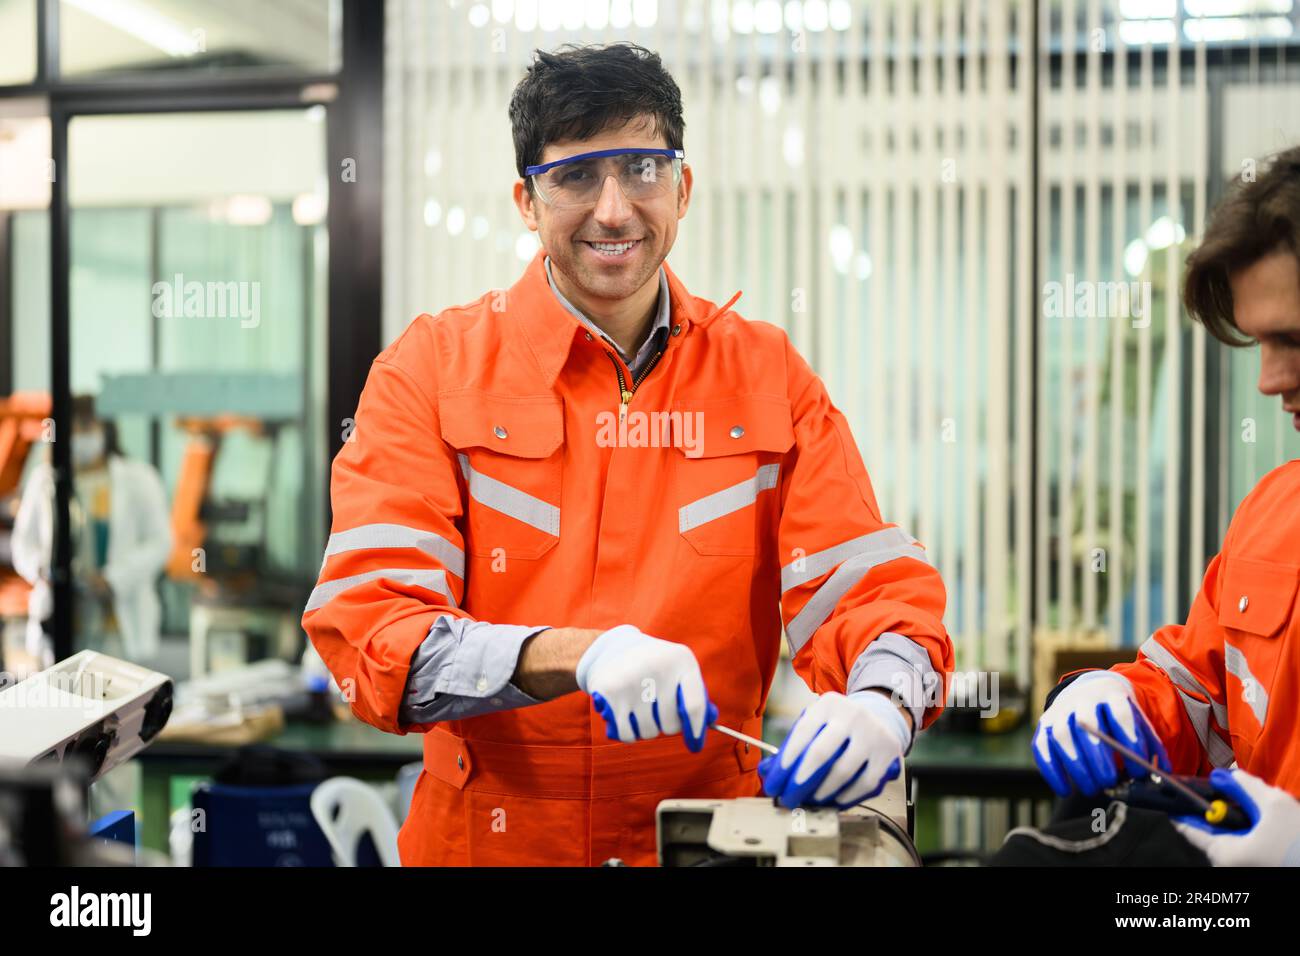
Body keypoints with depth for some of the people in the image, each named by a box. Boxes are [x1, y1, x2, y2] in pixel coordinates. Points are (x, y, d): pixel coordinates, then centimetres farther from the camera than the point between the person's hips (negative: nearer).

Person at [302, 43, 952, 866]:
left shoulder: (768, 375, 7)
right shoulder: (430, 368, 0)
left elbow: (869, 586, 2)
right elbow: (365, 627, -10)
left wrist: (884, 700, -20)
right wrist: (575, 656, -25)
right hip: (490, 837, -1)